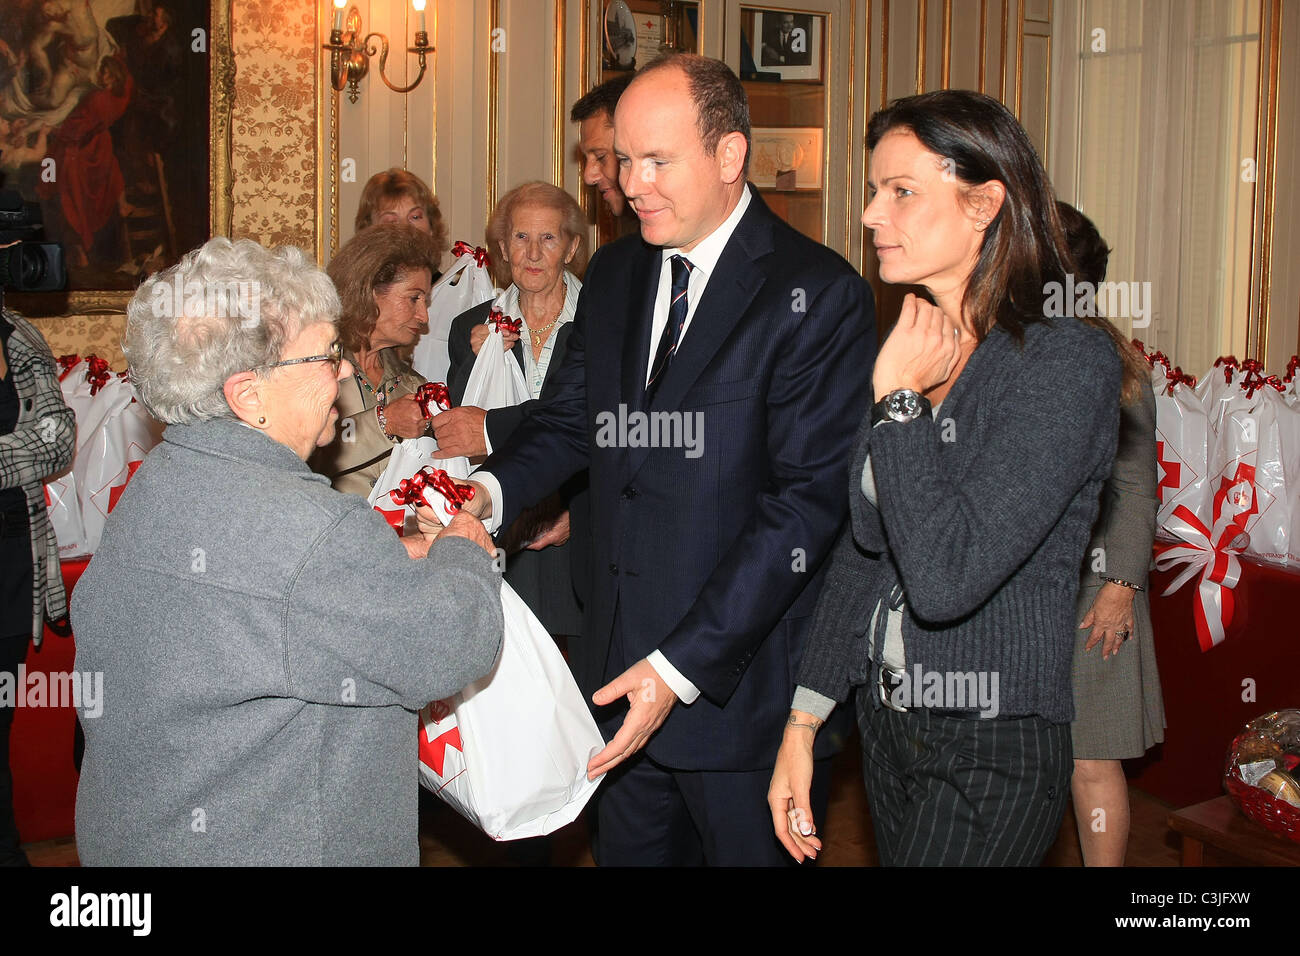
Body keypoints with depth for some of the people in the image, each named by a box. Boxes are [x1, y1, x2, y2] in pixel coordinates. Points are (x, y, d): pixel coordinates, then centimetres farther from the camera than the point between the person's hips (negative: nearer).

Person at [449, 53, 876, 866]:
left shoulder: (818, 295, -14)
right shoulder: (614, 274, 8)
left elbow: (807, 502, -18)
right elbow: (572, 418, 15)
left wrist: (682, 665, -21)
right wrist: (493, 488, -9)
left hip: (743, 682, -6)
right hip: (624, 669, 6)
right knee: (628, 849, 18)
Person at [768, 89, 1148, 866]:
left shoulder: (1069, 362, -18)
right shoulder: (915, 351, 5)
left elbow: (946, 579, -27)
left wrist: (899, 400, -18)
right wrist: (803, 724, 7)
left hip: (991, 753, -7)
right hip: (888, 728, 7)